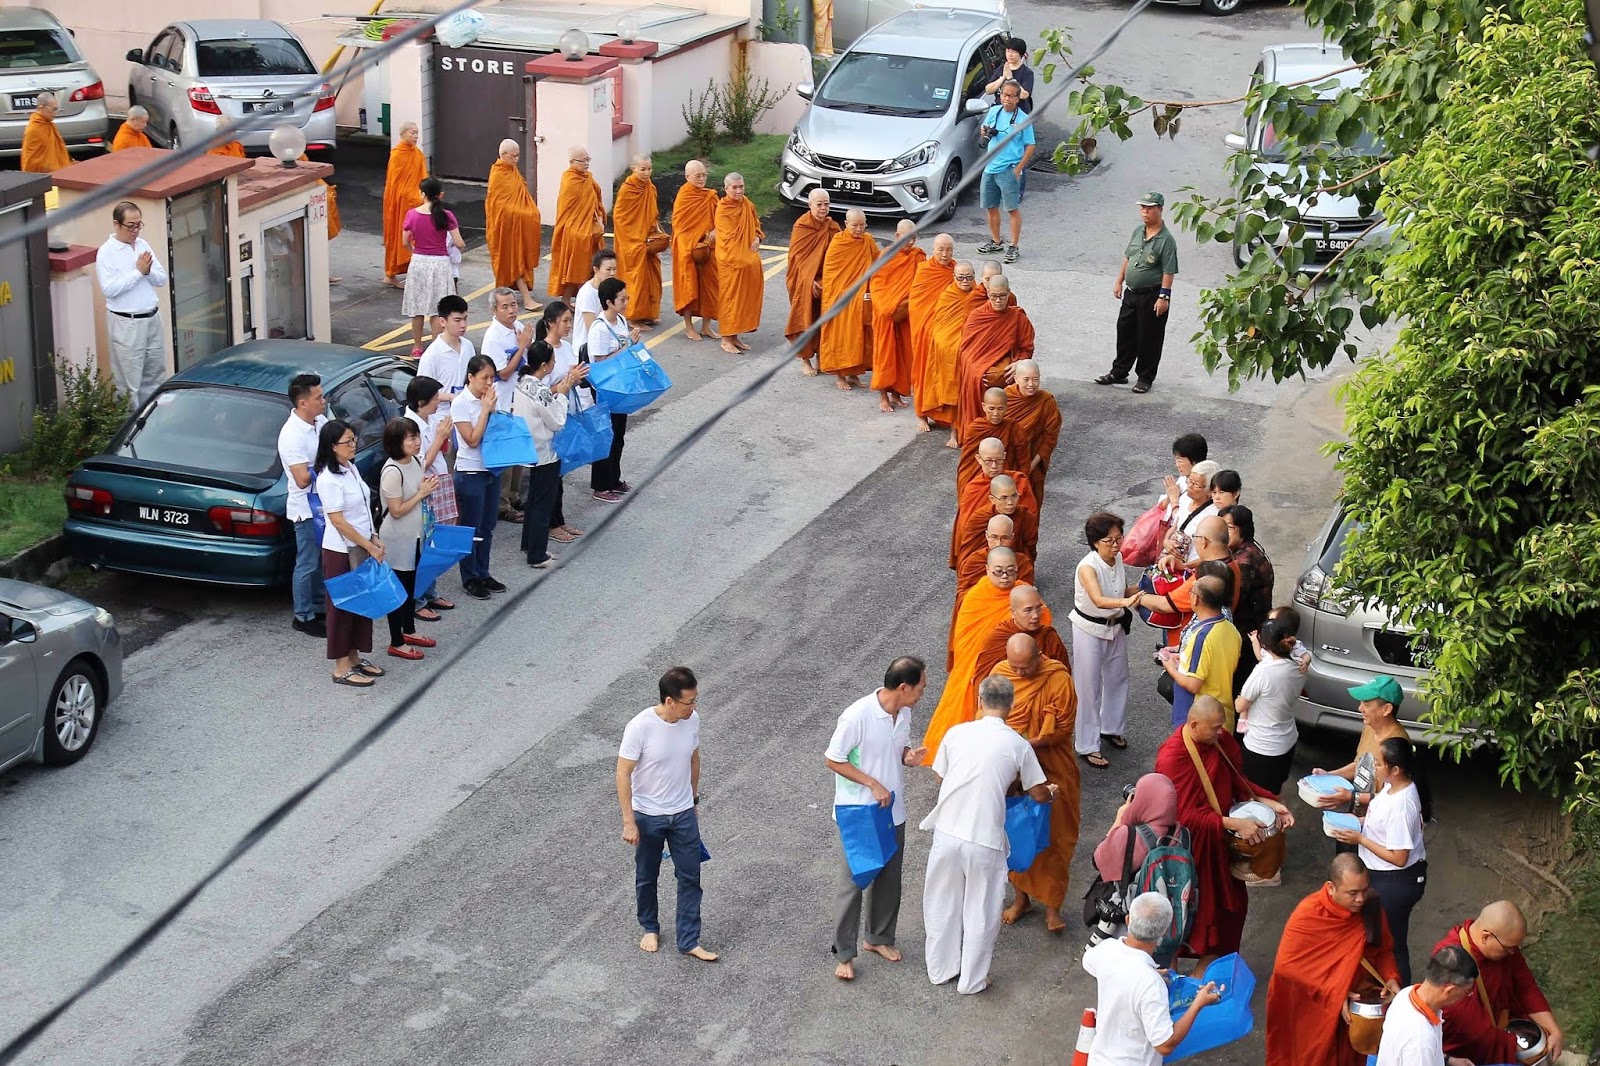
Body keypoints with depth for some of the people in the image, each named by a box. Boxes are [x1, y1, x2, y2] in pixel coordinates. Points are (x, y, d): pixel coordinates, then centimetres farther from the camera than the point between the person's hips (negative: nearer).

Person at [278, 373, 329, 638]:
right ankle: (303, 617, 14)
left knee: (321, 560, 20)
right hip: (306, 509, -8)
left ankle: (319, 607, 33)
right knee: (307, 565, 3)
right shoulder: (292, 435, -25)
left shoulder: (320, 422, 0)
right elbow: (303, 478, -27)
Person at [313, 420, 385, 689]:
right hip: (341, 552, -8)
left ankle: (354, 657, 27)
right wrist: (370, 547, -17)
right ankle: (342, 668, 9)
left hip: (361, 548, 8)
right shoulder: (328, 479, -20)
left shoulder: (351, 468, 6)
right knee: (342, 606, 1)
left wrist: (374, 539, 9)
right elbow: (338, 521, -21)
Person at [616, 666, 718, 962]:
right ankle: (650, 929, 38)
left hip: (683, 814, 4)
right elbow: (623, 774, -18)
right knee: (647, 877, 16)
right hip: (648, 816, -4)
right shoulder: (640, 727, -25)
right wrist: (628, 822, -18)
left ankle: (689, 941, 17)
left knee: (690, 877, 7)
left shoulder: (692, 720, -10)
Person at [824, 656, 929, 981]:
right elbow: (833, 760, -16)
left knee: (888, 879, 18)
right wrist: (873, 784, -21)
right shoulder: (857, 716, -25)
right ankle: (844, 954, 13)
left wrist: (909, 756, -9)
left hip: (893, 812, 7)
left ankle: (879, 937, 37)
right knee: (853, 882, 2)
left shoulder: (904, 713, -2)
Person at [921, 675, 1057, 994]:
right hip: (985, 840, -2)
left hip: (947, 833, 2)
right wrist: (1052, 791, 27)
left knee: (943, 904, 21)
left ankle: (941, 969, 36)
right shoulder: (1018, 745, -7)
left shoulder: (957, 733, -3)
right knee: (980, 911, 15)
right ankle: (972, 980, 26)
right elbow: (1039, 794, 3)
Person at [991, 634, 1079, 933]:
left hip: (1051, 769, -3)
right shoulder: (1000, 673, -7)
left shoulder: (1058, 678, -17)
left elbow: (1062, 728, -14)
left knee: (1053, 837, 1)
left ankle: (1052, 905, 11)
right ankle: (1021, 896, 28)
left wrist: (1029, 743, -24)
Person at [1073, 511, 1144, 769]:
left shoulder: (1118, 558, -7)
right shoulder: (1087, 567, -29)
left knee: (1117, 678, 21)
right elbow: (1099, 600, -44)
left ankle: (1110, 728, 44)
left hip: (1115, 627, 7)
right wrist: (1125, 602, -60)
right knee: (1090, 687, 2)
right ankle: (1087, 746, 12)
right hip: (1090, 630, -7)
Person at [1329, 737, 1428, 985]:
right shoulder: (1393, 787, -5)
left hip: (1396, 882, -10)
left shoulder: (1401, 807, -33)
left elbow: (1398, 858, -28)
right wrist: (1356, 820, 0)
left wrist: (1360, 839, -22)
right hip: (1381, 874, 10)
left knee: (1392, 942, 9)